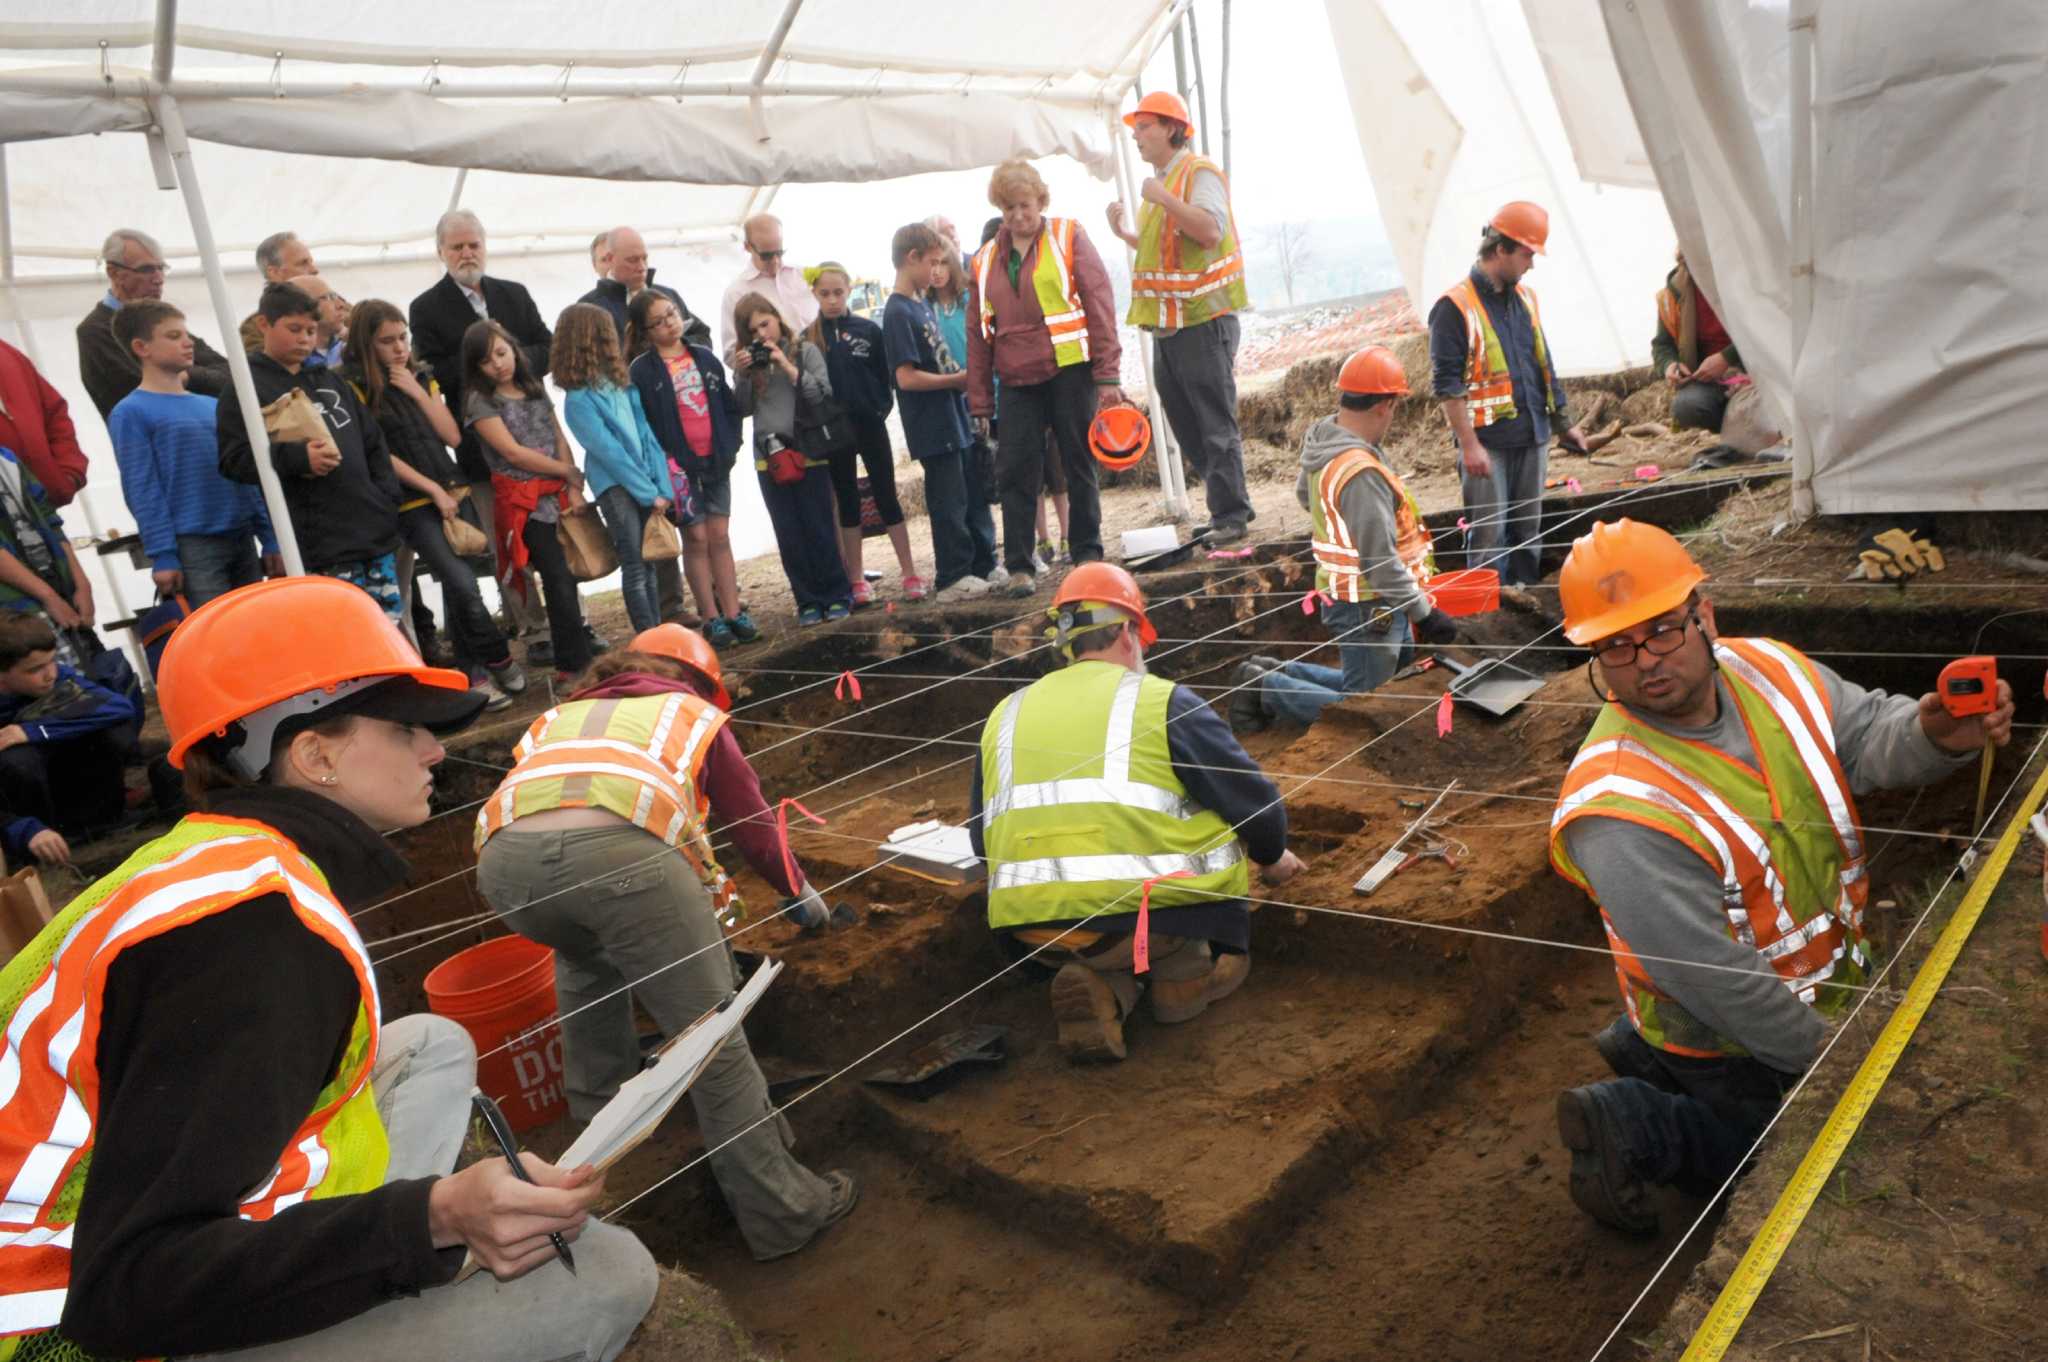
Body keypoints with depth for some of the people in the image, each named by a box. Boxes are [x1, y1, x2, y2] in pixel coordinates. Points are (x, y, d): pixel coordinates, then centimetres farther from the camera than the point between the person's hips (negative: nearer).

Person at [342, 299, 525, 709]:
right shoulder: (357, 389, -2)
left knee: (457, 588, 3)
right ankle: (500, 661, 1)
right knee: (463, 587, -16)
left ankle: (473, 674, 14)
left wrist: (417, 392, -3)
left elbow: (453, 436, 6)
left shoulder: (422, 380, 14)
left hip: (454, 494, 5)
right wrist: (433, 489, -10)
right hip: (412, 505, -5)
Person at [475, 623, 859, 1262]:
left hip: (505, 858, 5)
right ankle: (781, 1211, 10)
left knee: (585, 954, 37)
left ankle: (601, 1103, 46)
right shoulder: (695, 714, 31)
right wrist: (799, 892, 50)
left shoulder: (561, 715, 40)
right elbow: (751, 822, 32)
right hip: (620, 847, -4)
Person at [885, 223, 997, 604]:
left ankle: (985, 565, 25)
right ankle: (952, 579, 8)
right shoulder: (898, 312, -15)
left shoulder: (923, 303, 13)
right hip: (934, 429, -9)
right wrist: (958, 380, -15)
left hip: (957, 419, 9)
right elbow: (907, 378, -22)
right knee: (949, 504, -1)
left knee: (976, 497, 15)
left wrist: (964, 378, 6)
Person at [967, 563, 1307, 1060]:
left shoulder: (1004, 716, 15)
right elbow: (1254, 803, 6)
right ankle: (1185, 971, 11)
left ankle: (1103, 983, 3)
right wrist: (1272, 858, 28)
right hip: (1145, 911, -4)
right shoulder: (1163, 702, 2)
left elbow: (982, 839, 22)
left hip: (1031, 929, 4)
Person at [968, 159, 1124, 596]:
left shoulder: (1068, 237, 2)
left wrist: (1107, 376, -9)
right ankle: (1019, 567, 4)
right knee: (1015, 472, -2)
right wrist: (980, 402, 9)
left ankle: (1087, 554, 17)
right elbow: (977, 335, 14)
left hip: (1071, 371, -3)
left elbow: (1100, 305, -3)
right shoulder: (984, 261, 12)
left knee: (1079, 465, 5)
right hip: (1017, 382, 3)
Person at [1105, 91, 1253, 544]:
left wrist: (1163, 199, -25)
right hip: (1167, 322, 10)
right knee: (1186, 425, 12)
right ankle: (1231, 504, 21)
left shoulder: (1200, 173, -9)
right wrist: (1124, 233, 13)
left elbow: (1211, 230, -23)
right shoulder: (1160, 181, 20)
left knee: (1216, 422, -7)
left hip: (1202, 320, -10)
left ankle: (1230, 516, -3)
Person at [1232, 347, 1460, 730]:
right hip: (1367, 609, -10)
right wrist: (1423, 613, -20)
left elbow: (1304, 493, 21)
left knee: (1397, 680, 23)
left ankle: (1277, 672, 20)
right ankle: (1265, 690, 6)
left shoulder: (1321, 438, 0)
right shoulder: (1362, 474, -29)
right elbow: (1381, 562, -27)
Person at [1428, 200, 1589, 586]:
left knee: (1529, 531, 13)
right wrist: (1468, 445, -18)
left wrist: (1562, 421, 20)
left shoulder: (1524, 297, 14)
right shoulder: (1455, 307, -10)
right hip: (1488, 442, -7)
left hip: (1532, 436, 7)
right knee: (1489, 535, -5)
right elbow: (1446, 383, -14)